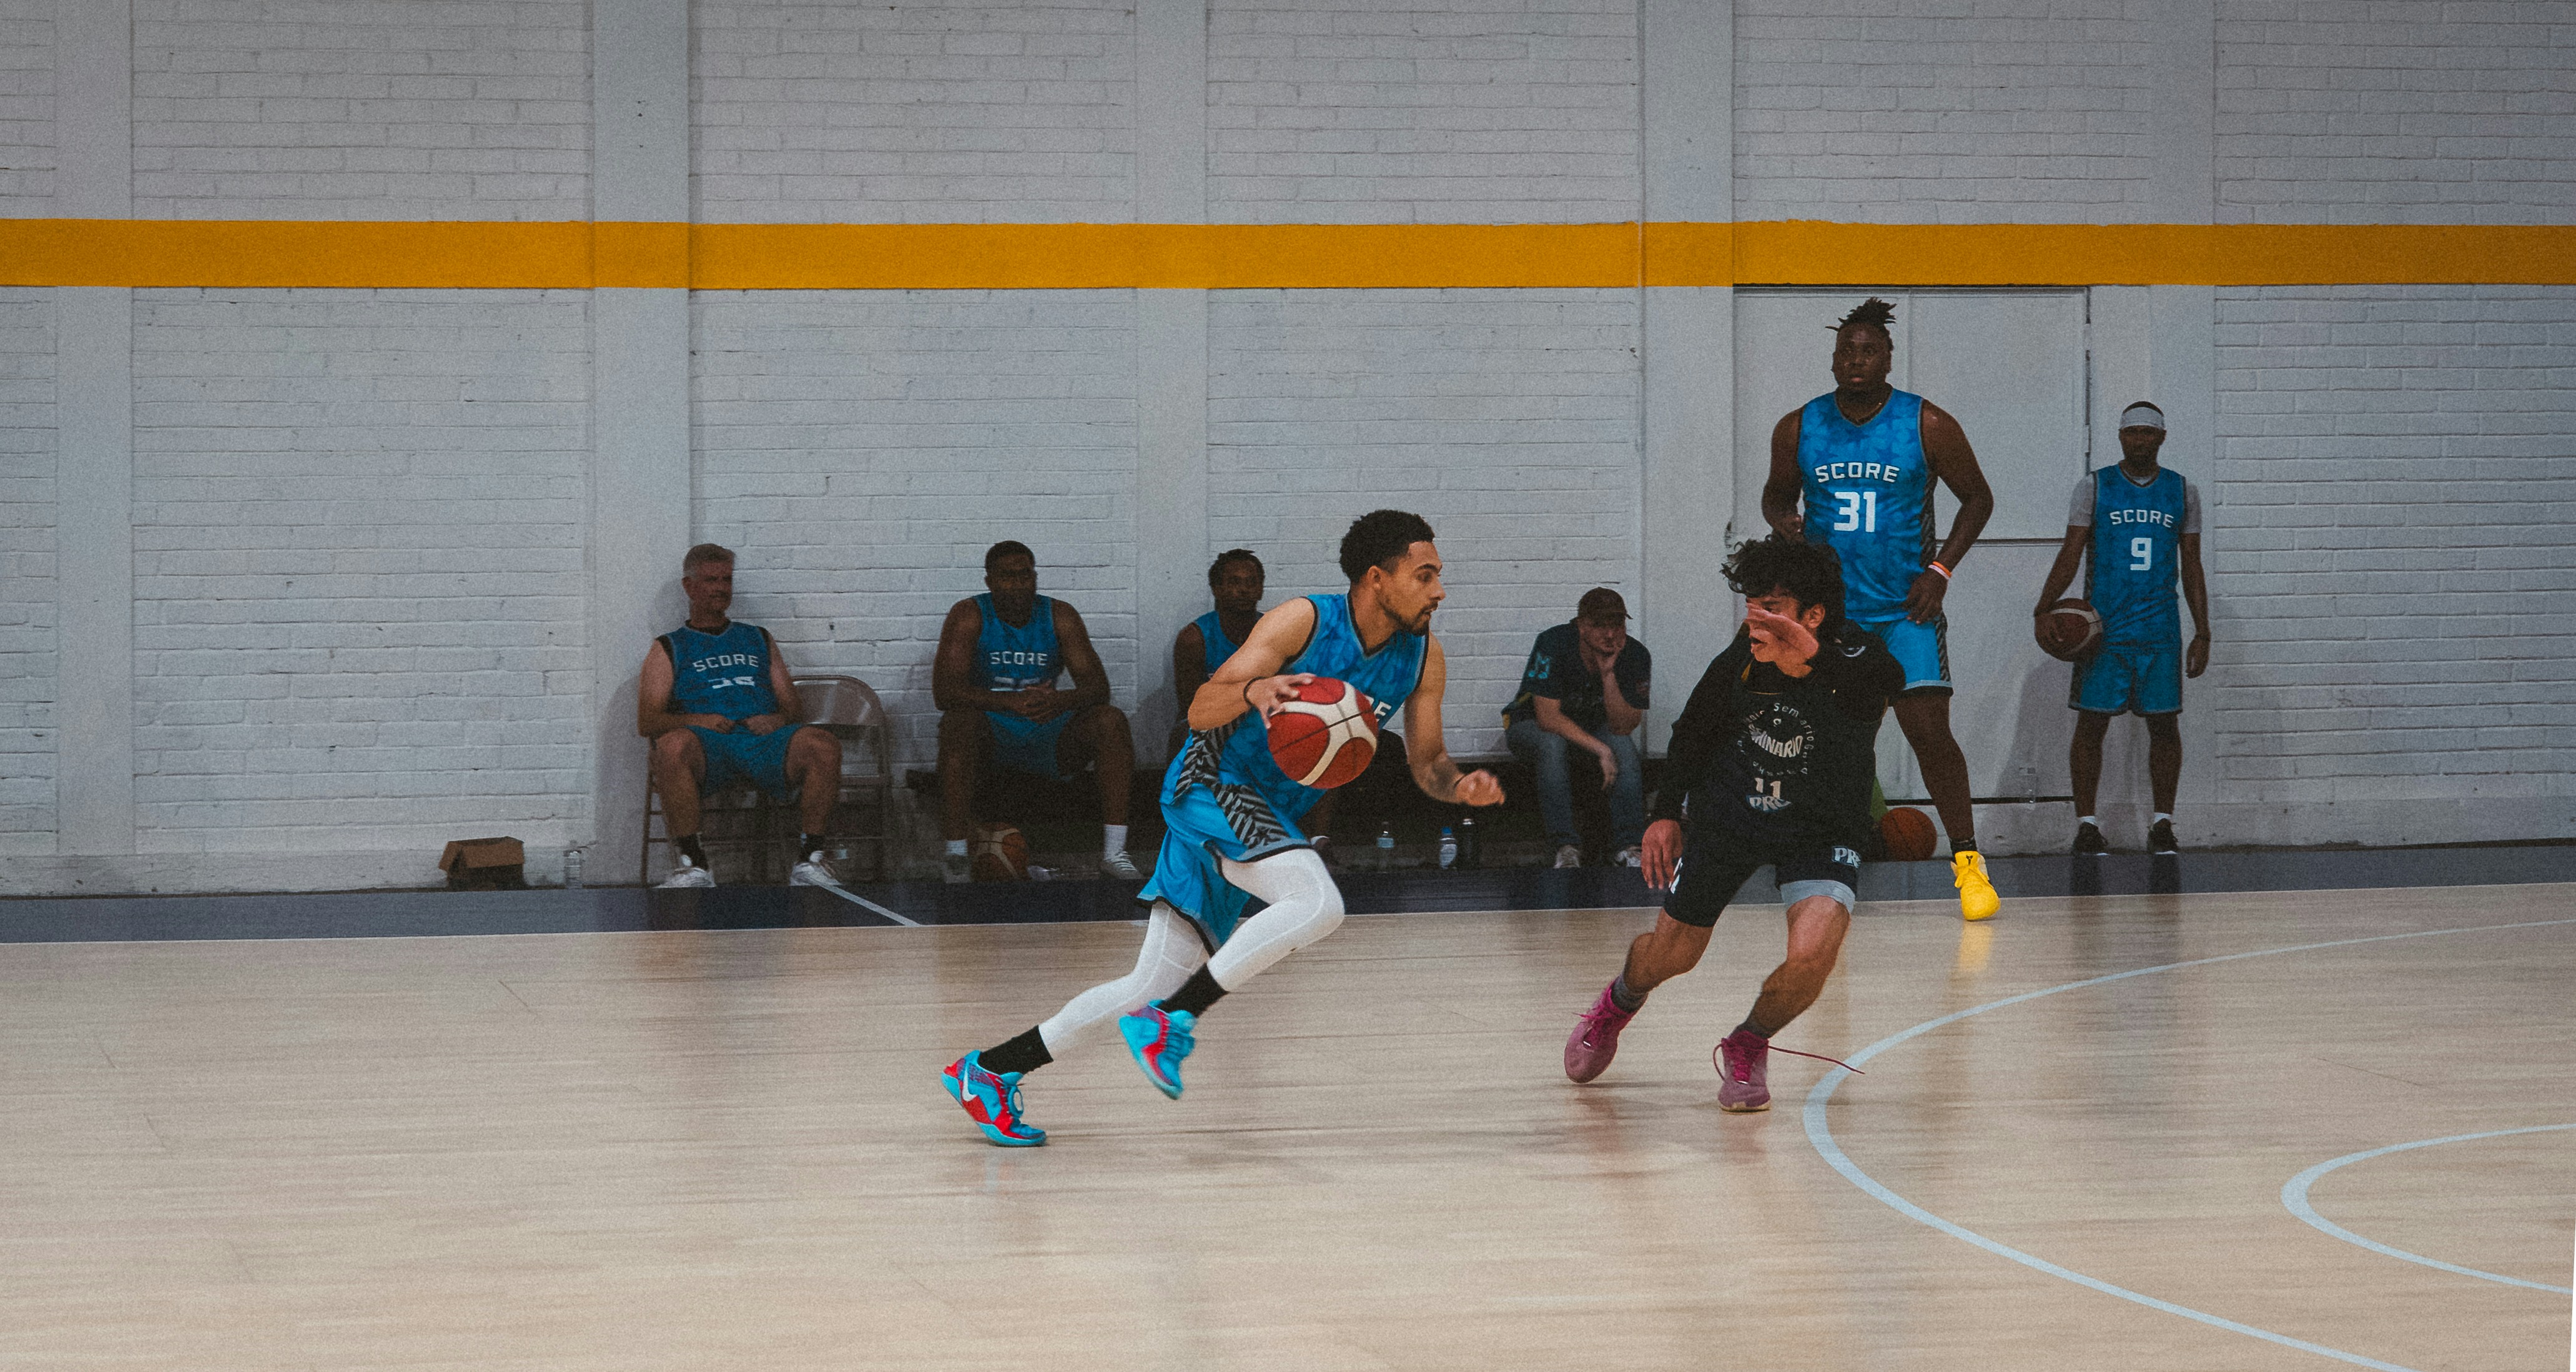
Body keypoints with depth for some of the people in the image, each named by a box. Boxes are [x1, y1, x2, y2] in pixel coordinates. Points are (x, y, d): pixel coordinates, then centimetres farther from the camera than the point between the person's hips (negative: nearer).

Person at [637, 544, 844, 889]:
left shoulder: (759, 640, 31)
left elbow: (794, 705, 24)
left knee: (823, 745, -30)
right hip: (707, 744, -2)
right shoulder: (668, 649, 21)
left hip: (765, 741, 2)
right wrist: (696, 720, -10)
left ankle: (808, 860, -24)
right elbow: (646, 721, 9)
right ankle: (694, 864, -31)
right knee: (673, 746, -40)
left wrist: (779, 719, -2)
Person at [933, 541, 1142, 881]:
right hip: (990, 738, -3)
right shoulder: (969, 616, -6)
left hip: (1047, 737, 3)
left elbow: (1098, 686, -5)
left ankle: (1114, 853, -25)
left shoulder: (1060, 616, 2)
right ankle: (954, 853, -35)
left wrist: (1061, 701, -30)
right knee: (958, 721, -35)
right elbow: (944, 691, -19)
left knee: (1111, 721, -20)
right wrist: (1011, 702, -33)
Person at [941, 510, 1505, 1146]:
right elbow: (1199, 712, -18)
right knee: (1318, 903, -31)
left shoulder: (1423, 656, 1)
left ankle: (987, 1070, 14)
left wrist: (1459, 784, -12)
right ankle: (1171, 1021, -23)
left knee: (1152, 986, 5)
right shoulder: (1303, 621, -16)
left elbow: (1427, 760, 10)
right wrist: (1252, 691, -39)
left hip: (1268, 816, 7)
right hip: (1212, 783, -7)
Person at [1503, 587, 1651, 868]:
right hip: (1532, 726, -3)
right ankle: (1566, 848, -36)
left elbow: (1623, 727, -22)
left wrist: (1608, 675, -34)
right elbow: (1548, 718, -31)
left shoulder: (1635, 655, -18)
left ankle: (1629, 847, -29)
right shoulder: (1553, 644, -28)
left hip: (1591, 727, 3)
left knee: (1624, 745, -28)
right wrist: (1600, 749, -37)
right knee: (1552, 744, -37)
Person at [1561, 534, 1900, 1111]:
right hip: (1729, 815, 3)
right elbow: (1694, 729, 2)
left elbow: (1887, 680, -58)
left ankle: (1750, 1045, 9)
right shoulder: (1743, 658, -19)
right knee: (1670, 955, 11)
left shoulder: (1854, 660, -31)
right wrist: (1666, 812, 1)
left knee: (1811, 956, -25)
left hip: (1821, 831, -3)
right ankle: (1619, 1002, 50)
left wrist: (1816, 661, -76)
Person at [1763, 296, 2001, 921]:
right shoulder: (1799, 428, -1)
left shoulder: (1928, 425, -7)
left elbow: (1978, 498, 2)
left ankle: (1968, 860, -5)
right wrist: (1785, 520, -10)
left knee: (1929, 730, -13)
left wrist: (1940, 570, -8)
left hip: (1906, 609, -2)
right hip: (1827, 607, 2)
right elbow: (1777, 493, 14)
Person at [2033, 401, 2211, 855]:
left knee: (2164, 724, 2)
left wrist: (2202, 633, 7)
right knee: (2091, 723, -3)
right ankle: (2086, 823, 3)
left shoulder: (2183, 492, 8)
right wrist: (2044, 610, -14)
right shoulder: (2094, 487, 2)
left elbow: (2192, 567, 11)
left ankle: (2162, 823, 9)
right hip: (2102, 629, -2)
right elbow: (2071, 553, -1)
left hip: (2160, 630, 2)